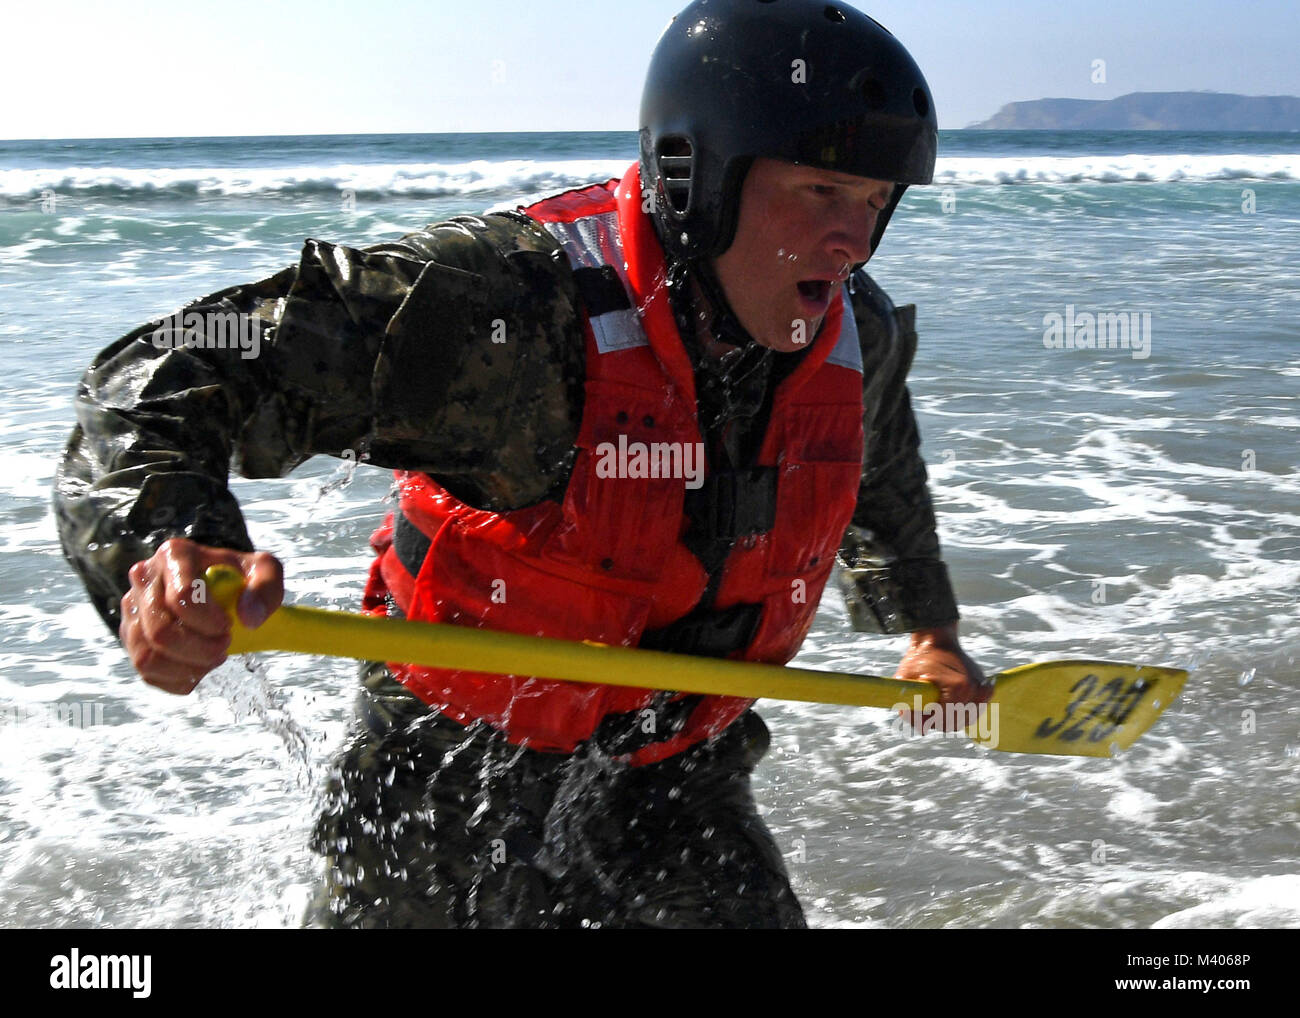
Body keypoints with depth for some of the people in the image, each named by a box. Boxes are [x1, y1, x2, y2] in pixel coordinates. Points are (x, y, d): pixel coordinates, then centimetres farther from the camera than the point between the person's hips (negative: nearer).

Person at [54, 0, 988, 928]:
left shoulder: (861, 337, -9)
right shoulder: (510, 302, -30)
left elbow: (882, 483, 17)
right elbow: (162, 376, -31)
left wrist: (928, 627, 32)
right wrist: (161, 548, -51)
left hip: (674, 783, 4)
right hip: (451, 778, -3)